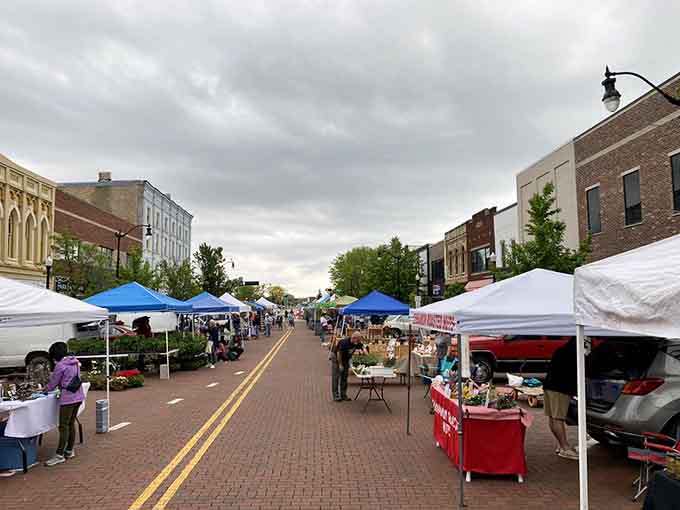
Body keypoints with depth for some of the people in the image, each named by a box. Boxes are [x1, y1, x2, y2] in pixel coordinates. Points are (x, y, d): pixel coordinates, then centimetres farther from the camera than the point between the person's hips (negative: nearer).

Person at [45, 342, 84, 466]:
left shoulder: (60, 365, -13)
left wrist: (45, 389, 14)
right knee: (71, 424, 16)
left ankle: (59, 455, -1)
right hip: (78, 397, 8)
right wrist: (59, 385, 19)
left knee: (63, 426, -4)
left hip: (68, 399, -8)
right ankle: (70, 451, 24)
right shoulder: (75, 362, 11)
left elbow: (53, 384, -4)